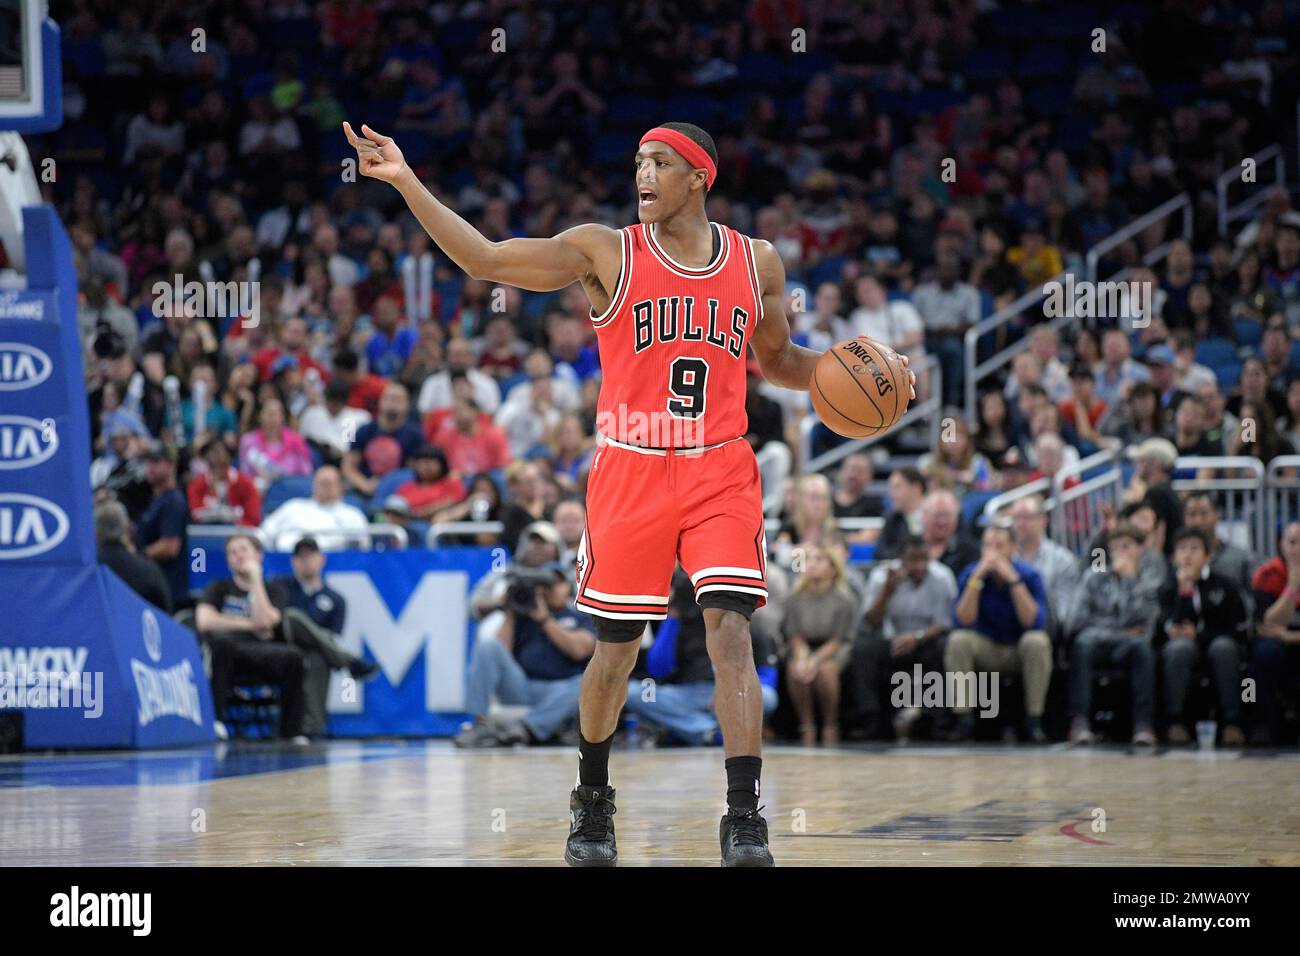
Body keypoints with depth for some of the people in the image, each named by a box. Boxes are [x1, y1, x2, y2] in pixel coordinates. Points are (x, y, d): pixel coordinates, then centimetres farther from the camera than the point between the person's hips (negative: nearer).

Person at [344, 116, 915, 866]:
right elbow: (484, 259, -5)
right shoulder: (606, 253, -1)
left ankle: (744, 818, -14)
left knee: (731, 631, -14)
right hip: (632, 472, 0)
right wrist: (407, 182, -12)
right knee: (617, 649, 7)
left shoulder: (757, 262, 6)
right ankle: (592, 801, 29)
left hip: (720, 473, 1)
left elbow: (777, 361, 20)